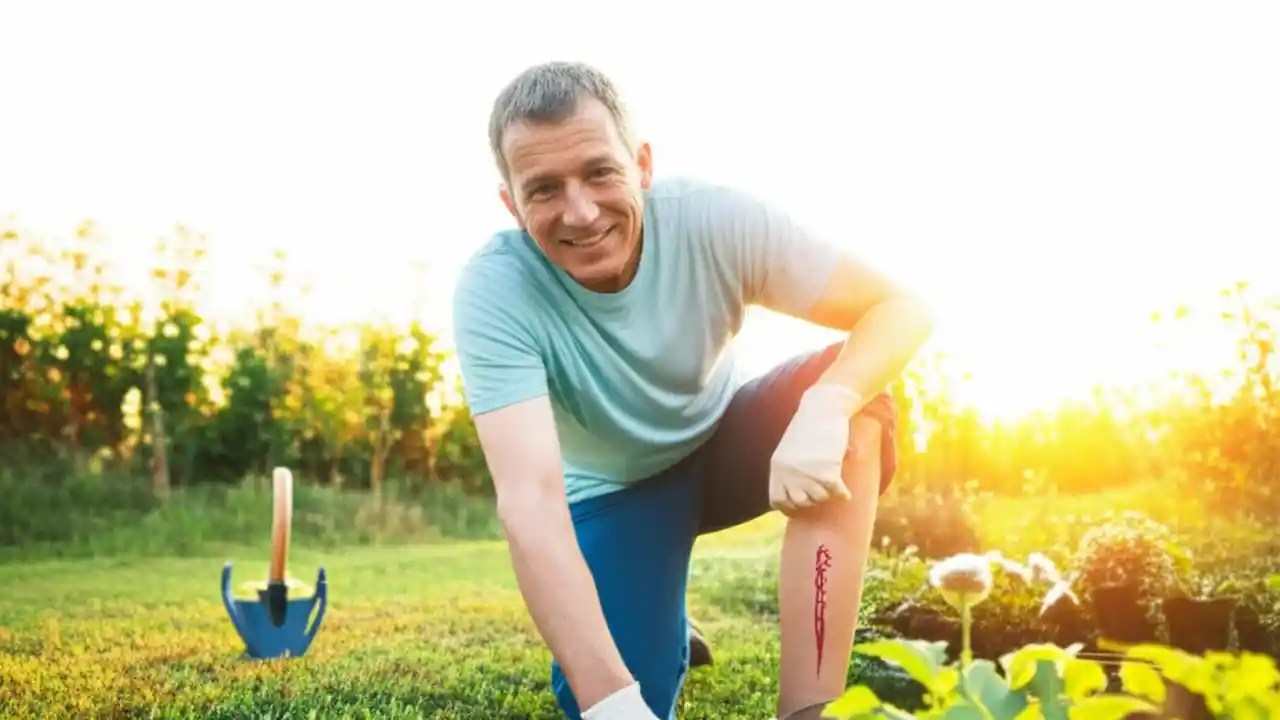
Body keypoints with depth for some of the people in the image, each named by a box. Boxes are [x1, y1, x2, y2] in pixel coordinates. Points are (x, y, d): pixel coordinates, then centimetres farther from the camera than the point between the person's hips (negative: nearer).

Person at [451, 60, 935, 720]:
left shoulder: (711, 219, -27)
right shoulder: (493, 291, -31)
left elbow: (900, 307, -23)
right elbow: (529, 499, -41)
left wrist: (825, 408, -45)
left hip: (721, 441, 1)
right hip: (612, 489, 0)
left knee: (855, 394, -29)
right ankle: (666, 631, 20)